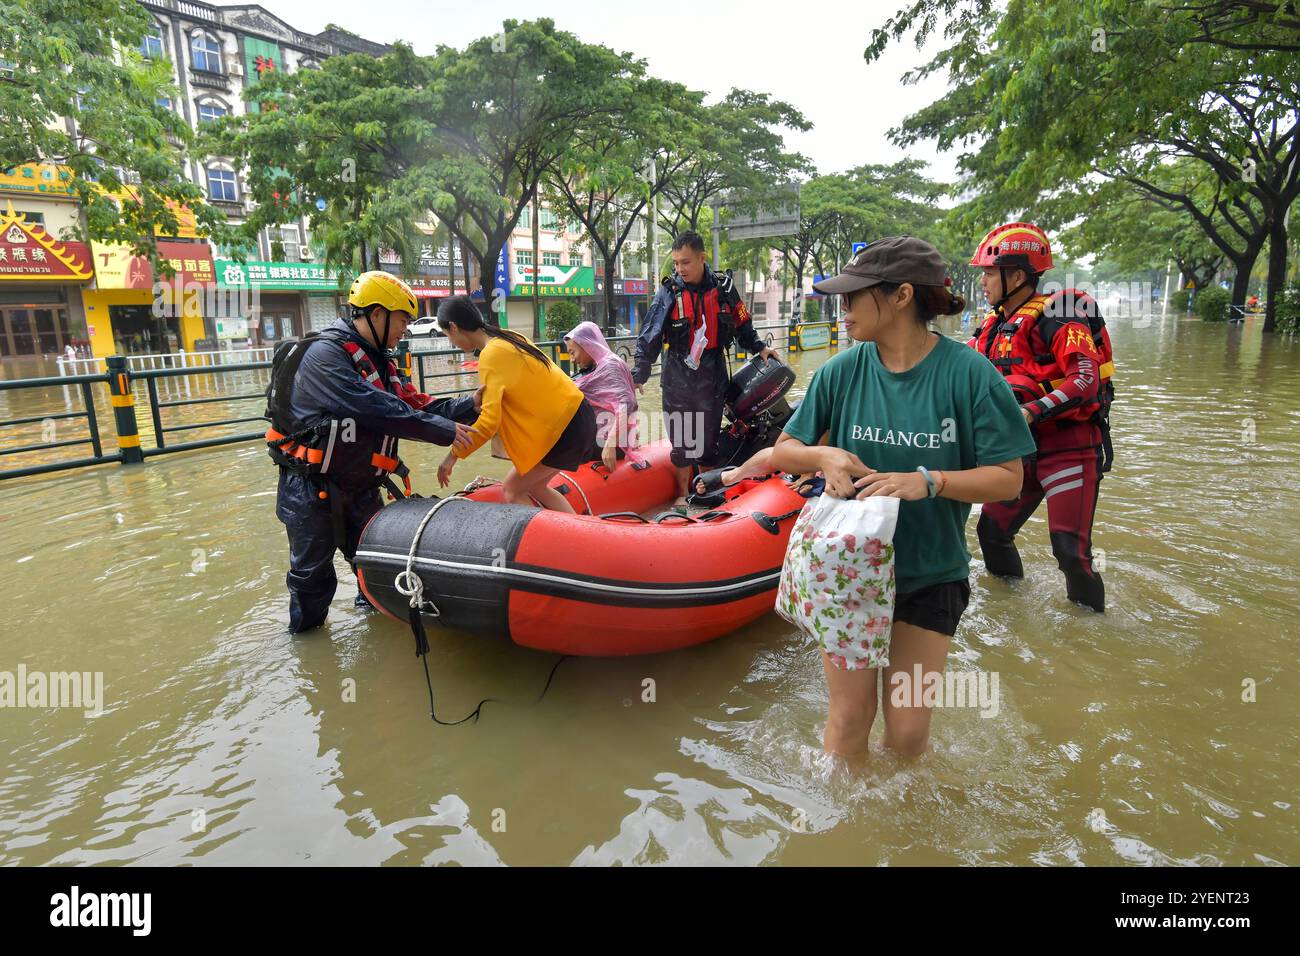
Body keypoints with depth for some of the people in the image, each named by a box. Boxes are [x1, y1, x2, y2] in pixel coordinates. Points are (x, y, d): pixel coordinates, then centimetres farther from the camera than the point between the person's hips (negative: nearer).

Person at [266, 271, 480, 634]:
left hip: (360, 490, 8)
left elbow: (417, 405, 3)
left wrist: (470, 405, -10)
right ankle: (305, 632, 29)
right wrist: (442, 431, -29)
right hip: (311, 492, -8)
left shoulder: (377, 363, 10)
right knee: (313, 575, 7)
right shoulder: (324, 353, -20)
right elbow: (373, 410, -31)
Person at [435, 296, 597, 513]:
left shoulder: (491, 355, -17)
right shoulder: (508, 337, 9)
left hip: (565, 428, -9)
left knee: (512, 490, 3)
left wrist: (454, 455, -14)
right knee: (535, 487, 20)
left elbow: (490, 421, -22)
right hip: (578, 415, 9)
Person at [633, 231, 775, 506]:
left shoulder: (723, 287, -1)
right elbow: (649, 337, -4)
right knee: (681, 437, 2)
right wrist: (639, 375, -6)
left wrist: (758, 348, 10)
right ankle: (682, 494, 17)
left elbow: (742, 324, 14)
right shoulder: (669, 291, -6)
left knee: (710, 434, 10)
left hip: (713, 375, 2)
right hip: (678, 377, -1)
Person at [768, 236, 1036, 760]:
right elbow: (783, 450, 2)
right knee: (850, 716, 6)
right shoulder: (842, 371, -5)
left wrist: (929, 481, -25)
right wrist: (823, 455, -19)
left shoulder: (969, 373, -11)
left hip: (932, 574, -1)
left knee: (908, 728, 6)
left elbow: (1007, 478, -9)